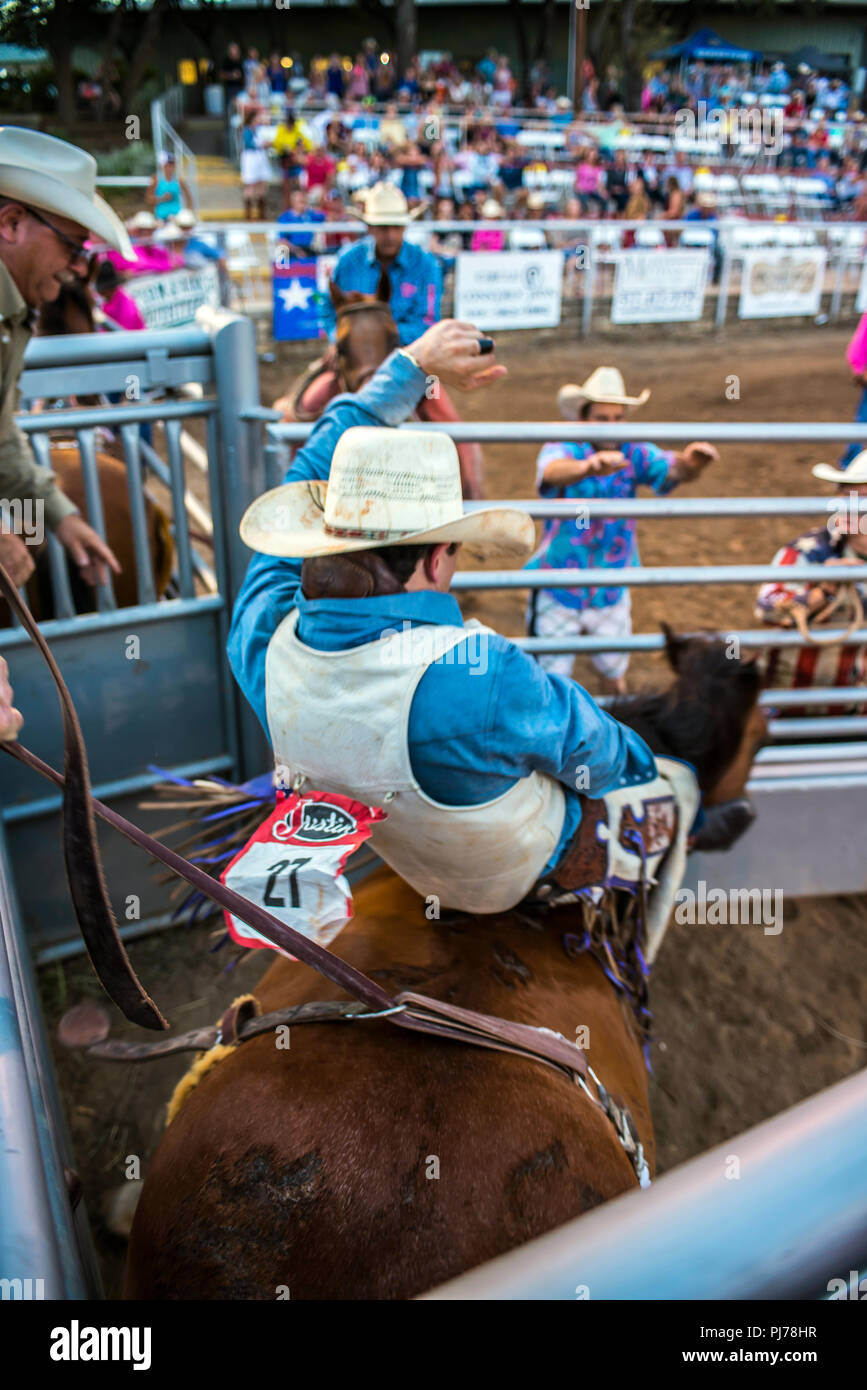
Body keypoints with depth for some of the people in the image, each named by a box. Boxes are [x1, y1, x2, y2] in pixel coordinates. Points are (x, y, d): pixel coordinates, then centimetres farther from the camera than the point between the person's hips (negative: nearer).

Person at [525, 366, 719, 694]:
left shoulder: (634, 454, -9)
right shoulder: (561, 449, -17)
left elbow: (670, 470, -26)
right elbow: (553, 471, -41)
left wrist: (689, 464, -51)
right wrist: (588, 467, -64)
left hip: (611, 592, 3)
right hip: (558, 590, -2)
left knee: (614, 673, 20)